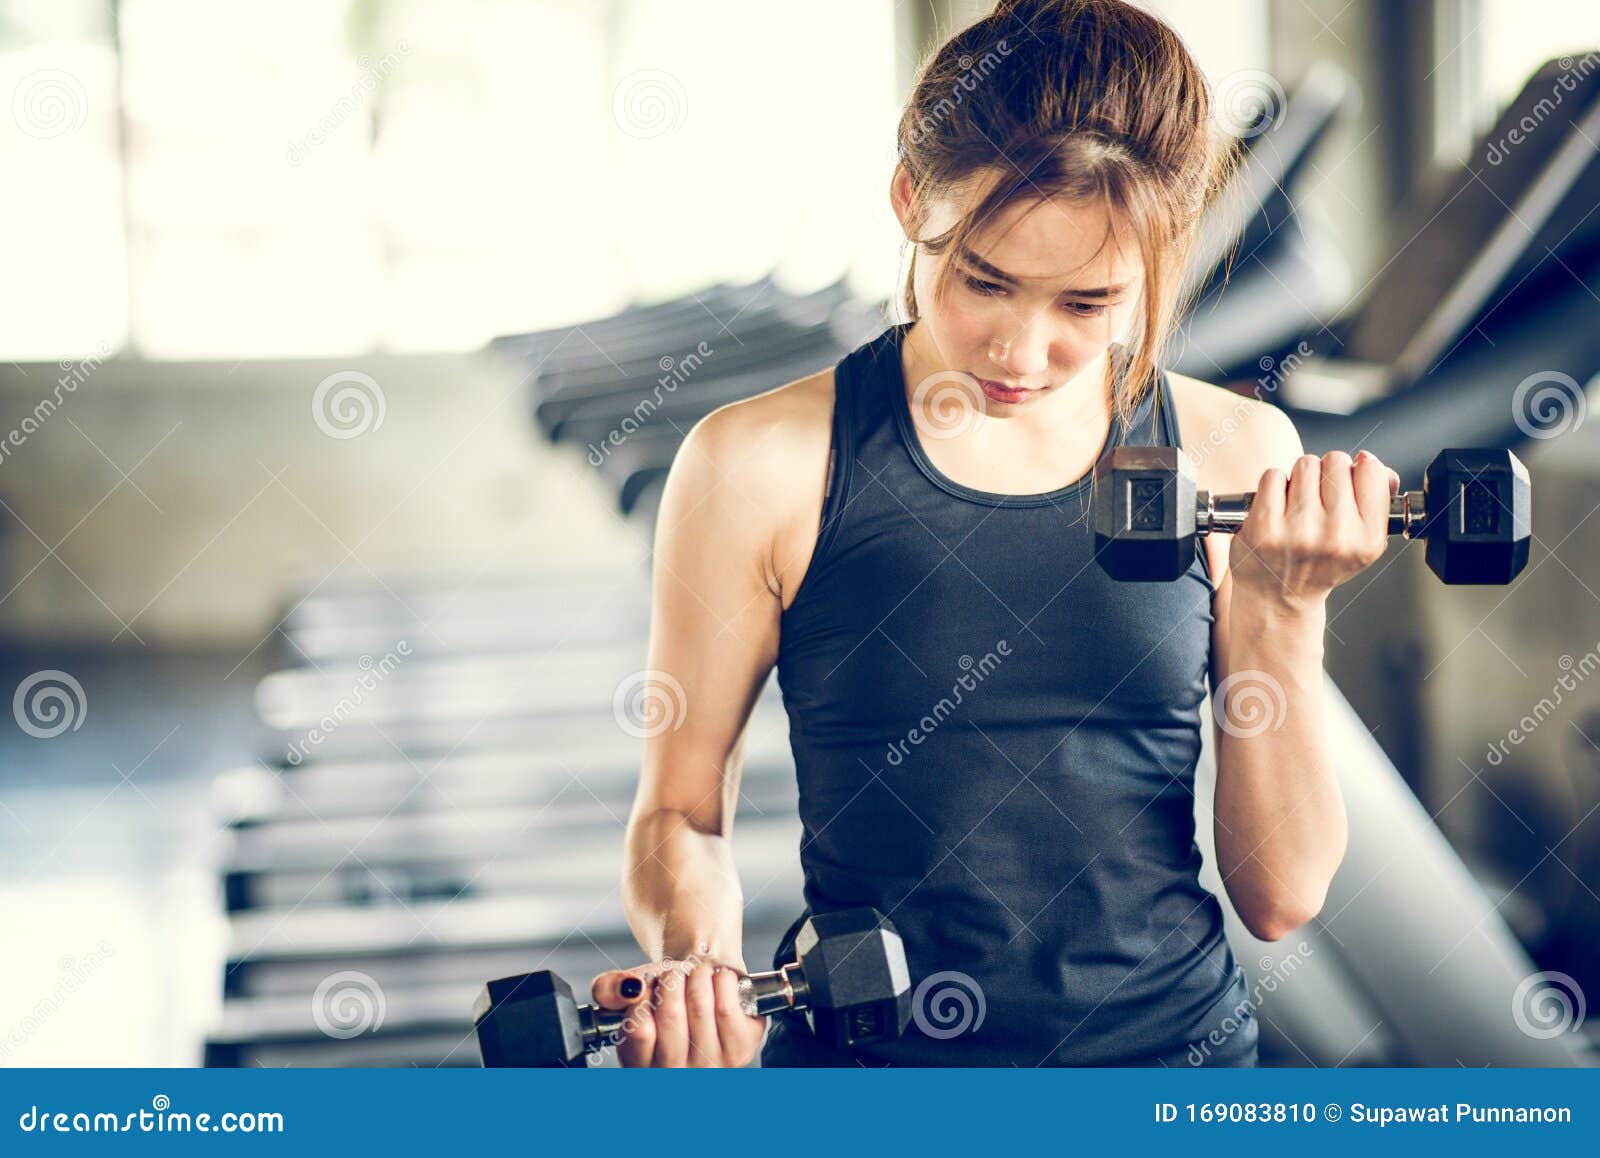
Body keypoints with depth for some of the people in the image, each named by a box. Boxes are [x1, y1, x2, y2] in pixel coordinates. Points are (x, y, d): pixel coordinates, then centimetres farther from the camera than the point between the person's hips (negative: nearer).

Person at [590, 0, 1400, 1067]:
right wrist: (700, 968, -20)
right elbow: (682, 813, -1)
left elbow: (1283, 895, -3)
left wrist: (1277, 612, -14)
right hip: (862, 1058, 0)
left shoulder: (1235, 459, -4)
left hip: (1179, 1037, 0)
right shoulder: (765, 468, -9)